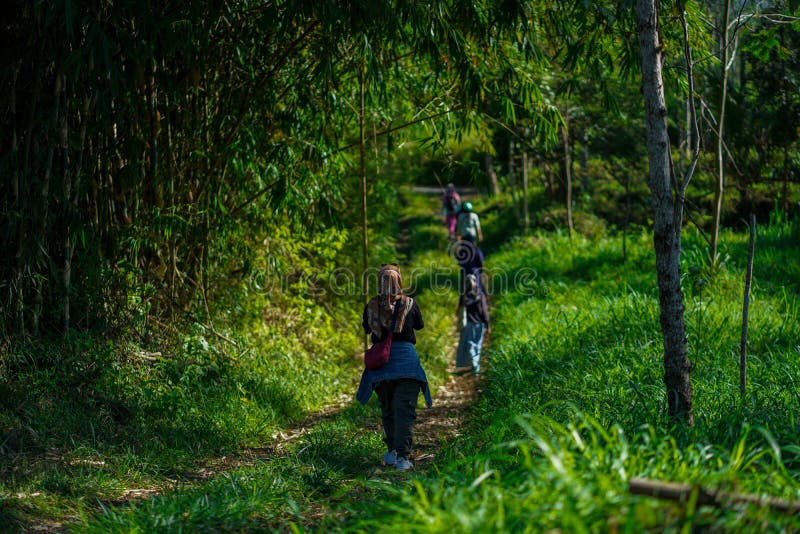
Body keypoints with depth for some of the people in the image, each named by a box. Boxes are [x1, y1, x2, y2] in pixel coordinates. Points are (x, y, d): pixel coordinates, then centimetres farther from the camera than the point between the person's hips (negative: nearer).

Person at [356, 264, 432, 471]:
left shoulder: (371, 306, -1)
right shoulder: (409, 304, -4)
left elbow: (366, 329, 16)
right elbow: (419, 325, 14)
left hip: (380, 359, 2)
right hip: (405, 357, -2)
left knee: (387, 409, 18)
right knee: (404, 410, -3)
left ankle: (392, 451, 24)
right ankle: (402, 456, -11)